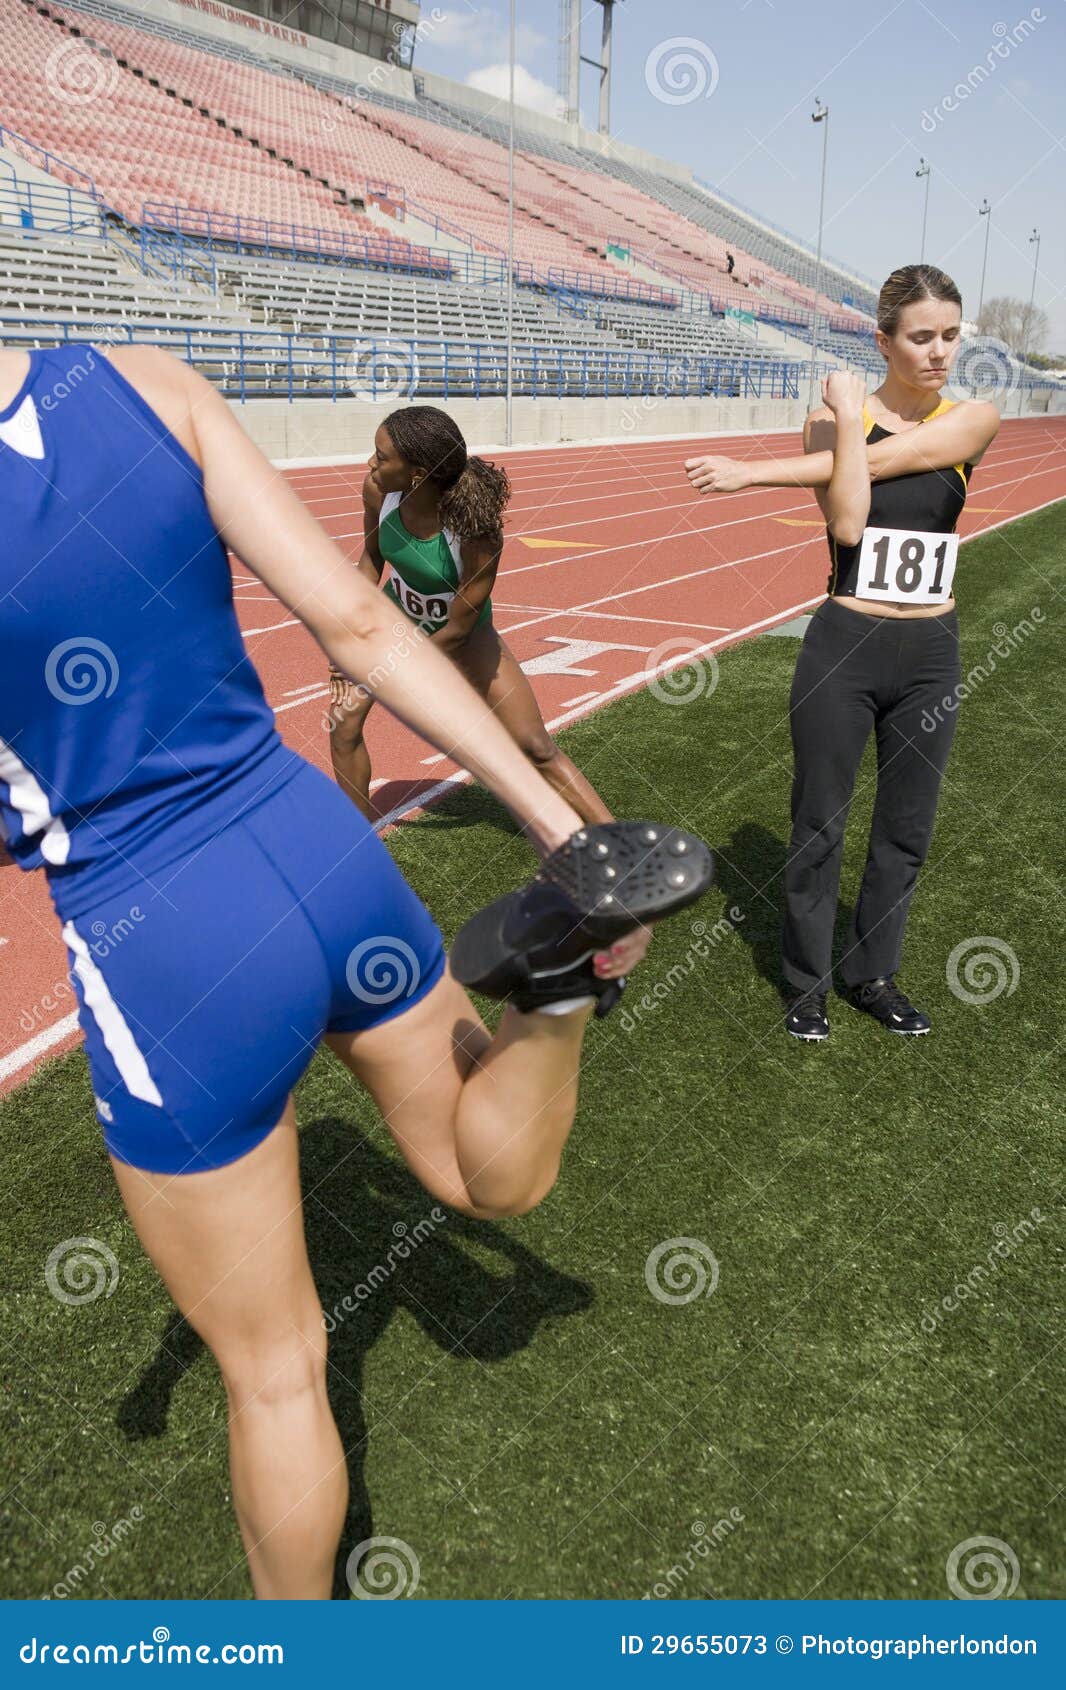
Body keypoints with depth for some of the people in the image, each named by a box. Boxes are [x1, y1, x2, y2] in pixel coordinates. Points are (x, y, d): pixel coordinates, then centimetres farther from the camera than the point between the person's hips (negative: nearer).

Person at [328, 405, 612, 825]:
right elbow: (371, 557, -2)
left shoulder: (477, 533, -37)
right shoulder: (377, 490, -24)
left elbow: (457, 629, -26)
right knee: (344, 719, -12)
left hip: (463, 635, -4)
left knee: (537, 749, -5)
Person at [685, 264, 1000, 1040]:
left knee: (906, 831, 13)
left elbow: (882, 457, -18)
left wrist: (755, 470, -19)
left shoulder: (975, 420, -3)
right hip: (844, 648, -2)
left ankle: (874, 975, 32)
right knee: (819, 824, 7)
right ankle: (807, 981, 26)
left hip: (930, 655, 2)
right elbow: (846, 522, -19)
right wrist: (846, 413, -18)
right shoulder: (836, 415, -4)